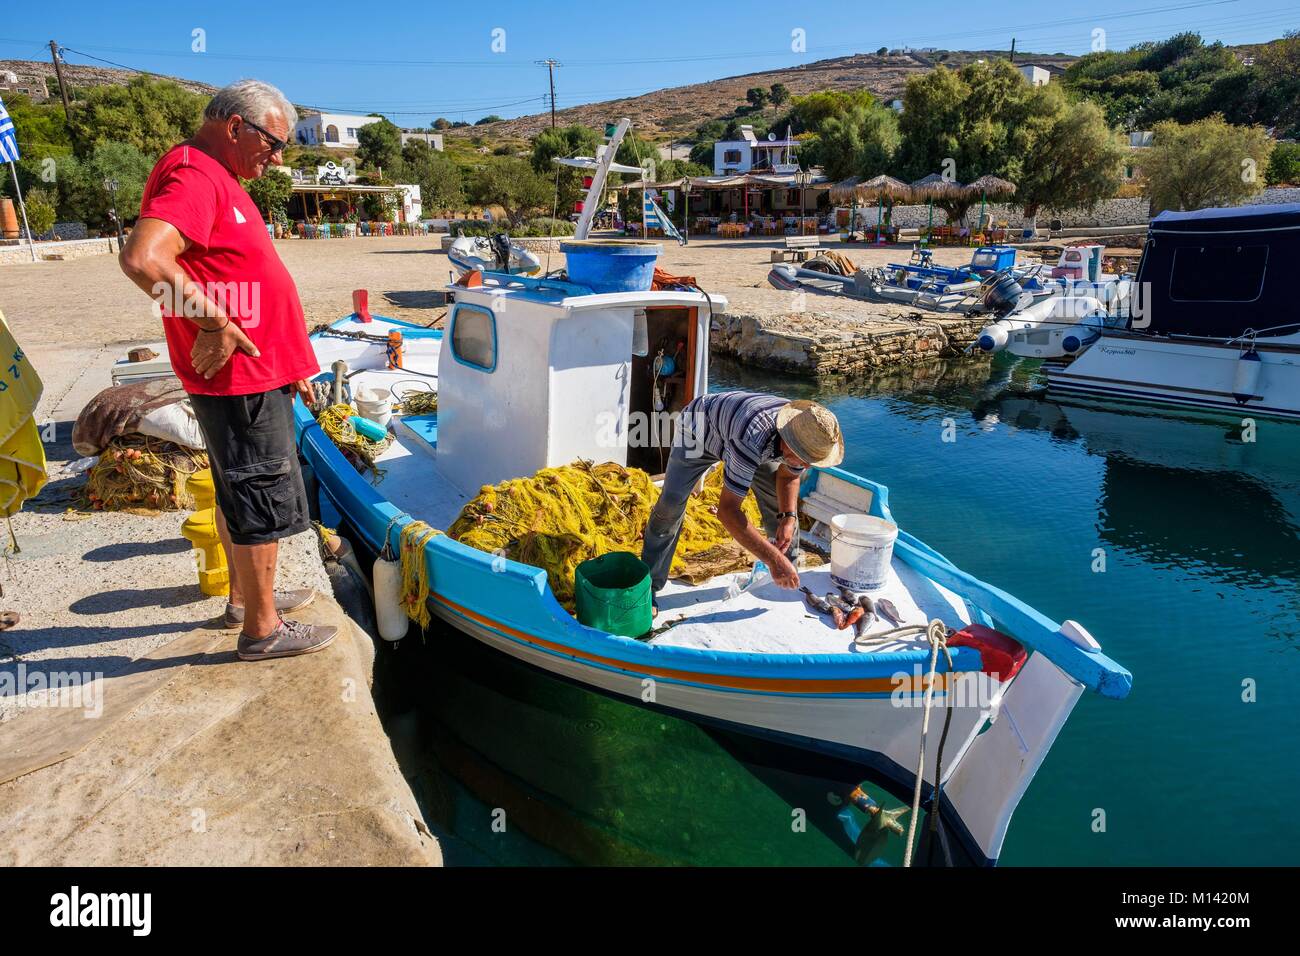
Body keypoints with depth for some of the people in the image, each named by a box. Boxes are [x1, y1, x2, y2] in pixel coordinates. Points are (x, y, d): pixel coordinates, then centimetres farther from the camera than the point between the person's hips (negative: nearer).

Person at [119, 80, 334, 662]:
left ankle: (247, 596, 35)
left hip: (254, 373, 10)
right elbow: (142, 258, -35)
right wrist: (212, 321, -24)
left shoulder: (216, 179, 18)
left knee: (237, 494, 20)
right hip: (241, 380, -10)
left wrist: (290, 362, 22)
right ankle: (262, 630, 11)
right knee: (263, 502, -1)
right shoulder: (193, 176, -17)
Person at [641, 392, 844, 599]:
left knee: (785, 502, -2)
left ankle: (789, 571, 18)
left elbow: (788, 475, -3)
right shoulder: (752, 440, -48)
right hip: (699, 428, -6)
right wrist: (774, 560, -47)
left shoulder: (806, 438, -26)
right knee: (672, 502, -19)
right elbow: (727, 510, -47)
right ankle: (650, 585, -4)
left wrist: (788, 517, -22)